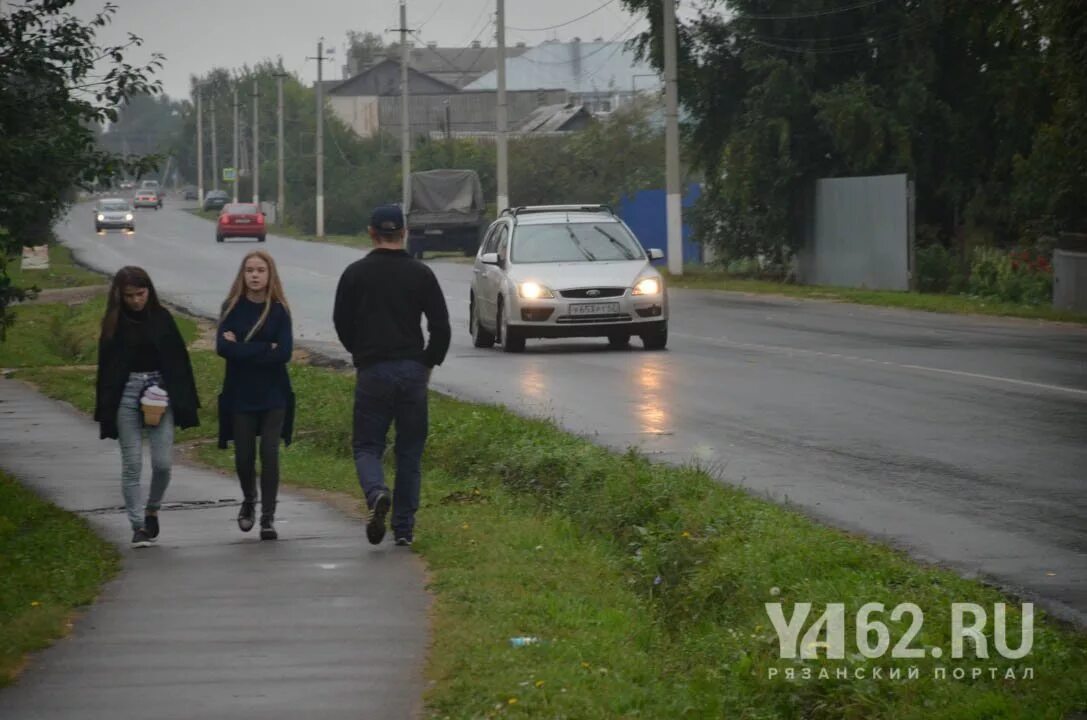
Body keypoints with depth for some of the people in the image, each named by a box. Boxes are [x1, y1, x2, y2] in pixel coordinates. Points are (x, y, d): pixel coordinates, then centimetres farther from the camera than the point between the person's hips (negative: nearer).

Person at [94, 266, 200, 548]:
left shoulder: (161, 319, 2)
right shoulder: (114, 323, 2)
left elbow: (179, 361, 3)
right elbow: (106, 367, 4)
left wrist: (184, 402, -1)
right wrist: (106, 409, -1)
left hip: (160, 394, 0)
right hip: (126, 395, 0)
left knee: (163, 462, -4)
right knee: (132, 464, -1)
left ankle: (152, 510, 23)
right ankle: (138, 526, 4)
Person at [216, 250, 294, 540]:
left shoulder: (279, 311, -2)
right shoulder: (232, 308, 0)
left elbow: (284, 353, -13)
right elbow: (223, 347, -13)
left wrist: (241, 349, -13)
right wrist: (265, 348, -16)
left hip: (273, 395, -1)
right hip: (240, 394, 1)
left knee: (269, 454, -7)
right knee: (244, 455, 5)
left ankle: (268, 517, 0)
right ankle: (249, 501, 34)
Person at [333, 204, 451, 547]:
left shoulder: (355, 274, 1)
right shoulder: (420, 274, 1)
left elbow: (341, 323, 7)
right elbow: (441, 326, 0)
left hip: (372, 372, -1)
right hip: (413, 371, 1)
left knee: (367, 445, 6)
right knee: (410, 451, 10)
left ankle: (376, 493, -26)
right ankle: (404, 528, 8)